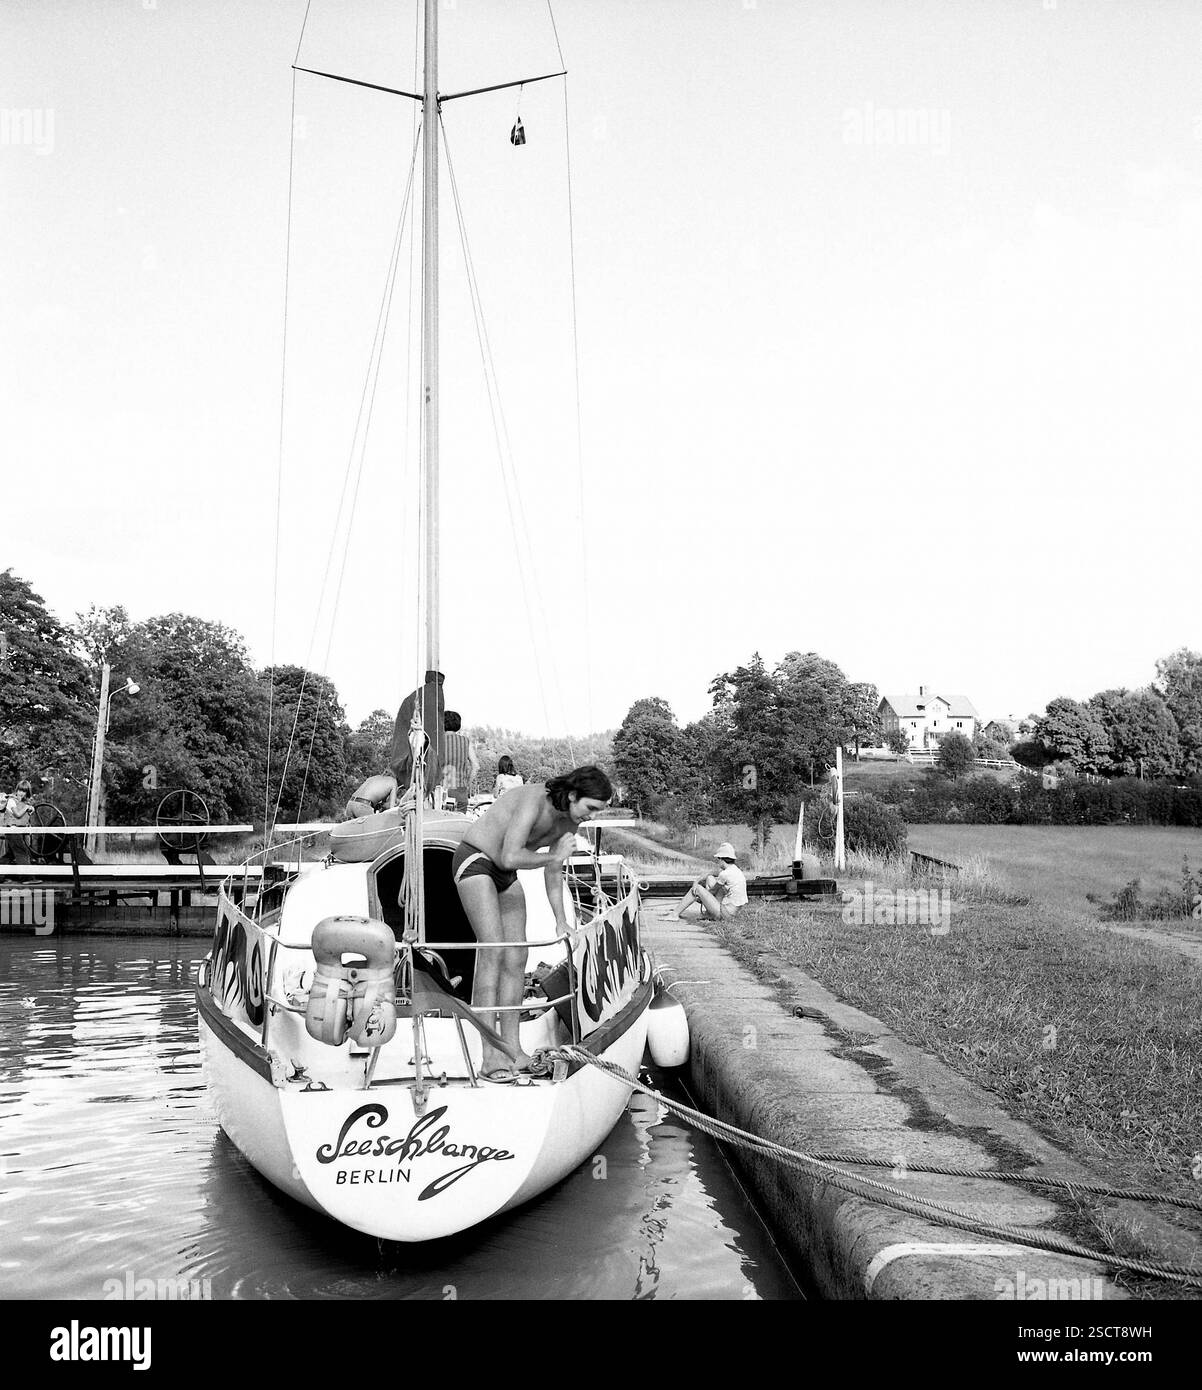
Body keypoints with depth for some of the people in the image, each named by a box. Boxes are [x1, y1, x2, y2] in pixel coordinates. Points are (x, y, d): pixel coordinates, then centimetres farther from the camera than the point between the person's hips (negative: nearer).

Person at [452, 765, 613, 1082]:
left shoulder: (569, 821, -1)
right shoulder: (533, 802, -29)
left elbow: (553, 873, 11)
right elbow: (510, 857, -36)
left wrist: (561, 922, 15)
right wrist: (554, 856, -21)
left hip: (505, 876, 9)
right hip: (475, 862, -9)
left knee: (516, 959, 1)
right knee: (493, 950, -19)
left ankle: (512, 1049, 7)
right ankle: (491, 1056, -21)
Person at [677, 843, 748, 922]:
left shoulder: (724, 874, -20)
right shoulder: (736, 870, 9)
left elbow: (712, 891, -3)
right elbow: (707, 875, 14)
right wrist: (696, 882, 1)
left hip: (724, 914, -9)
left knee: (698, 889, 1)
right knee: (710, 878, 15)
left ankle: (675, 914, 10)